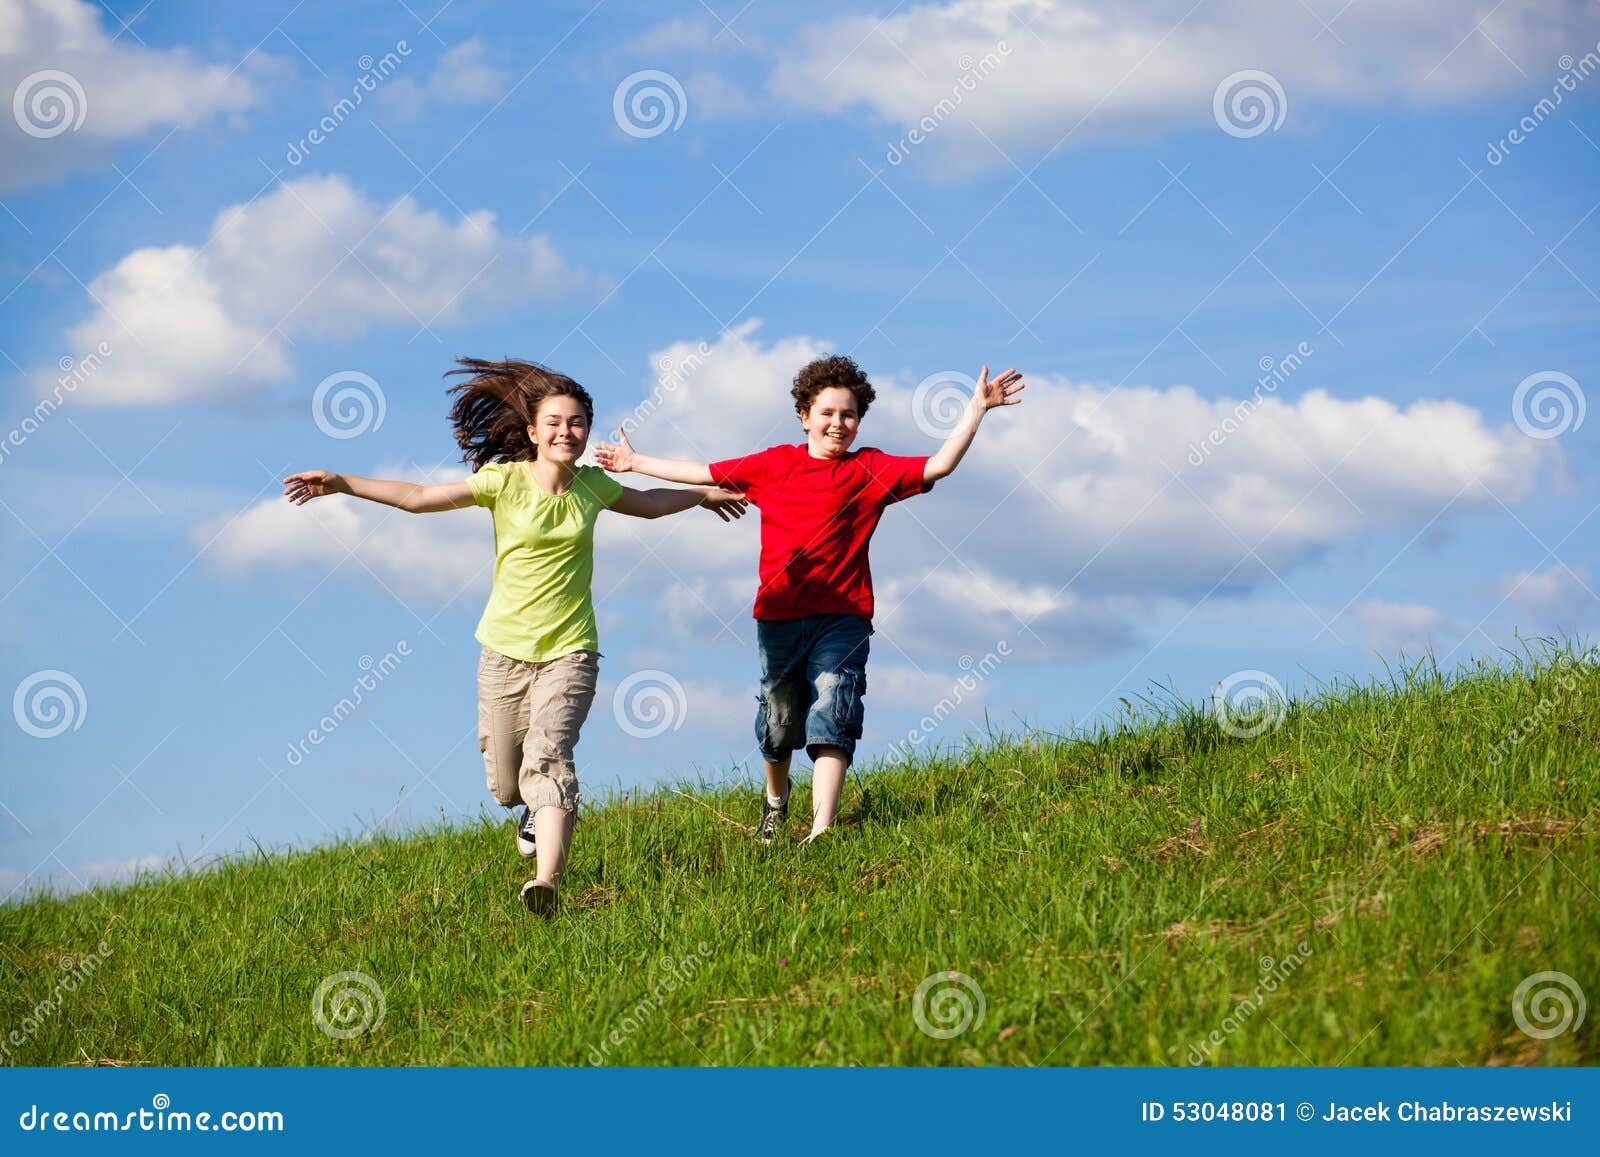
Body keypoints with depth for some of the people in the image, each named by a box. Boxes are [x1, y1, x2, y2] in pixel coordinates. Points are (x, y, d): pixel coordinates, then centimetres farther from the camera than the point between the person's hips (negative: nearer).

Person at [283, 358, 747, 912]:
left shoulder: (591, 485, 4)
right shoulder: (505, 481, -5)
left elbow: (649, 503, 26)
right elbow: (419, 497, -9)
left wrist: (704, 493, 37)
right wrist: (342, 484, -18)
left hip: (569, 649, 0)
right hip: (505, 647, 0)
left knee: (547, 754, -23)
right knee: (506, 787, 7)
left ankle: (548, 882, -34)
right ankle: (541, 808, 45)